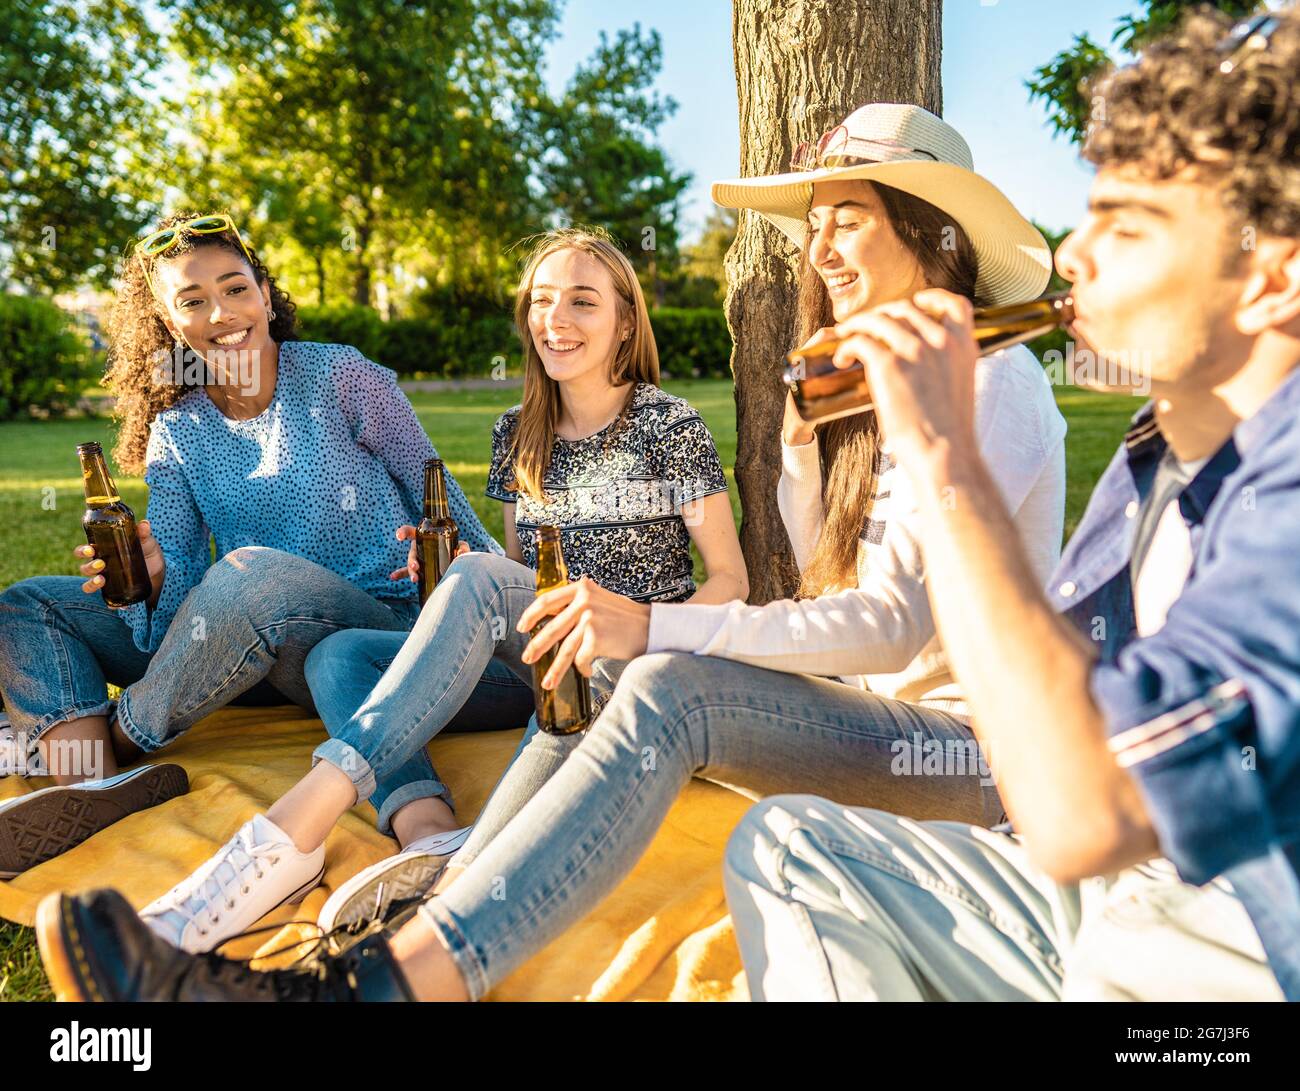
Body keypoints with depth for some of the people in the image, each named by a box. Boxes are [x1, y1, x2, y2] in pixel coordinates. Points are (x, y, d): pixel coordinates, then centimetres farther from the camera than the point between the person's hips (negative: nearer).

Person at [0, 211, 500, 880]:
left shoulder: (340, 377, -5)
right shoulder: (175, 432, 6)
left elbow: (435, 493, 2)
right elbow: (178, 585, -1)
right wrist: (152, 579, -25)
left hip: (374, 625, -5)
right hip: (250, 647, 5)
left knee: (253, 573, -38)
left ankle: (114, 744, -16)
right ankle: (91, 785, -30)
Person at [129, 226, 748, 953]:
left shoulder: (669, 425, -2)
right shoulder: (519, 432, 13)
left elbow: (730, 580, -2)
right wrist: (445, 580, -3)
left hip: (637, 668, -6)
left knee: (477, 577, -31)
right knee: (338, 655, -12)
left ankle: (295, 832, -38)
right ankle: (431, 838, -40)